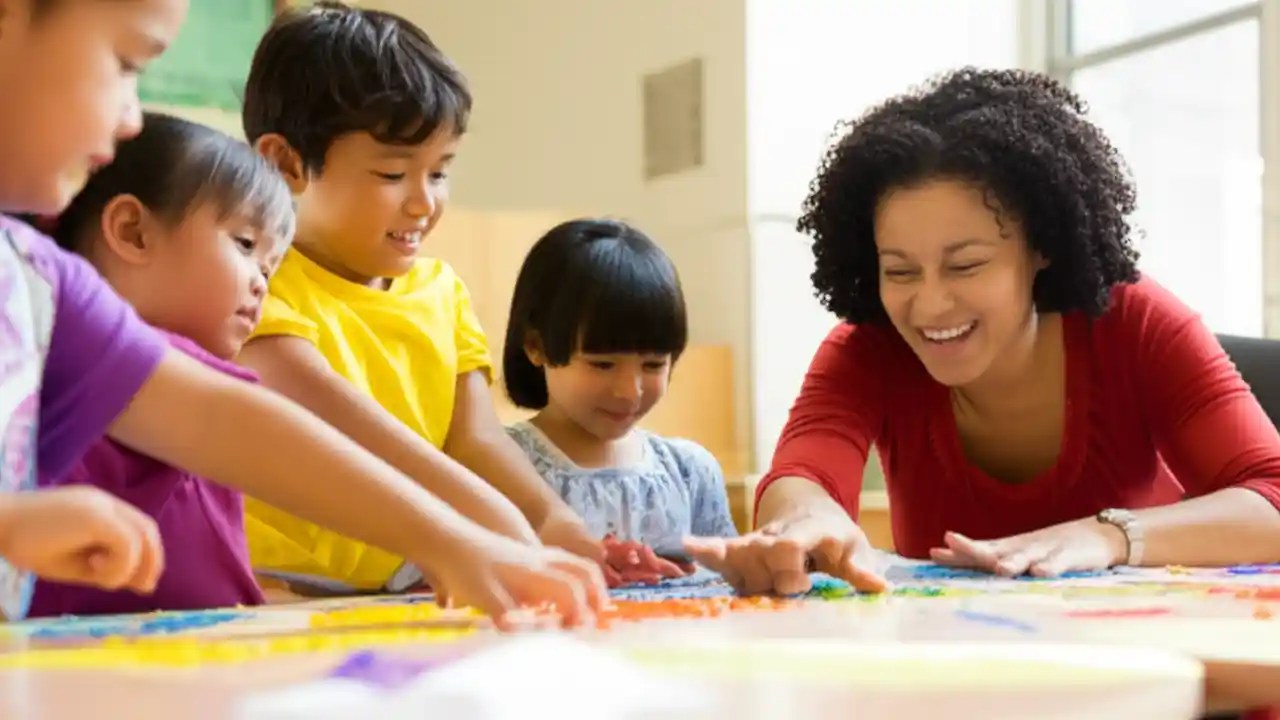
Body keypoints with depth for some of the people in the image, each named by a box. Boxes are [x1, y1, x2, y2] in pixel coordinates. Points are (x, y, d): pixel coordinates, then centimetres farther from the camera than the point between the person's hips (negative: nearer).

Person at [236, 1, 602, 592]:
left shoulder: (441, 291, 12)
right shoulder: (259, 280, -9)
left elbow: (477, 438, 3)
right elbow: (315, 406, -26)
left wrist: (553, 521, -17)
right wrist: (476, 506, -37)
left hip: (400, 599, 6)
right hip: (271, 596, -6)